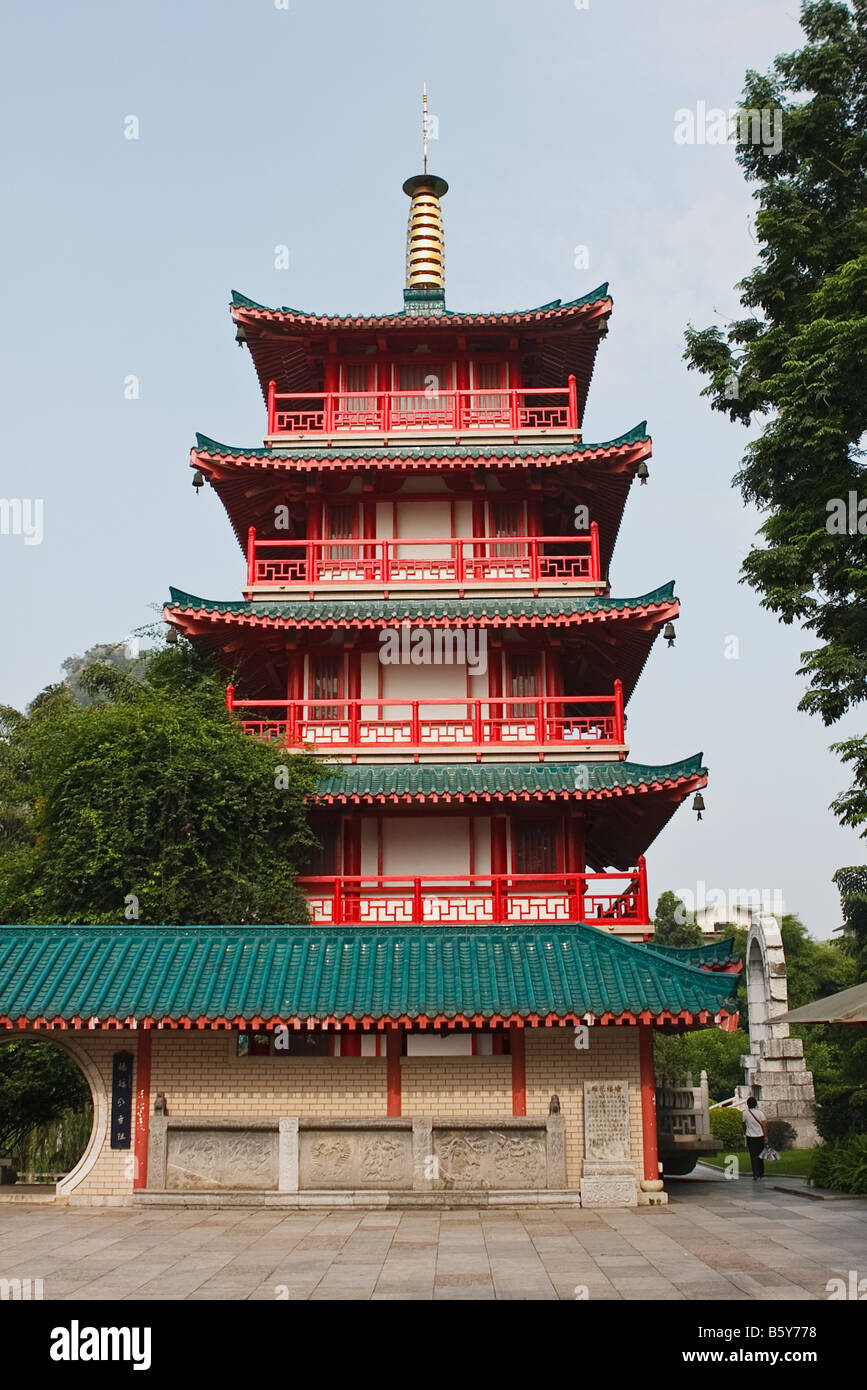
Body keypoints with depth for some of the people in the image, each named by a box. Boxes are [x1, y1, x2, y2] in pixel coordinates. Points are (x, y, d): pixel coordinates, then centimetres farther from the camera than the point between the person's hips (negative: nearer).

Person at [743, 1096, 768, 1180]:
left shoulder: (745, 1113, -6)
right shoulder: (759, 1113, -8)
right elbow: (764, 1125, -8)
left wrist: (745, 1132, 26)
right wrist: (766, 1136, -1)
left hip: (750, 1137, -1)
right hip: (760, 1136, 1)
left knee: (753, 1156, 0)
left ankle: (755, 1174, -10)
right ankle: (761, 1173, 22)